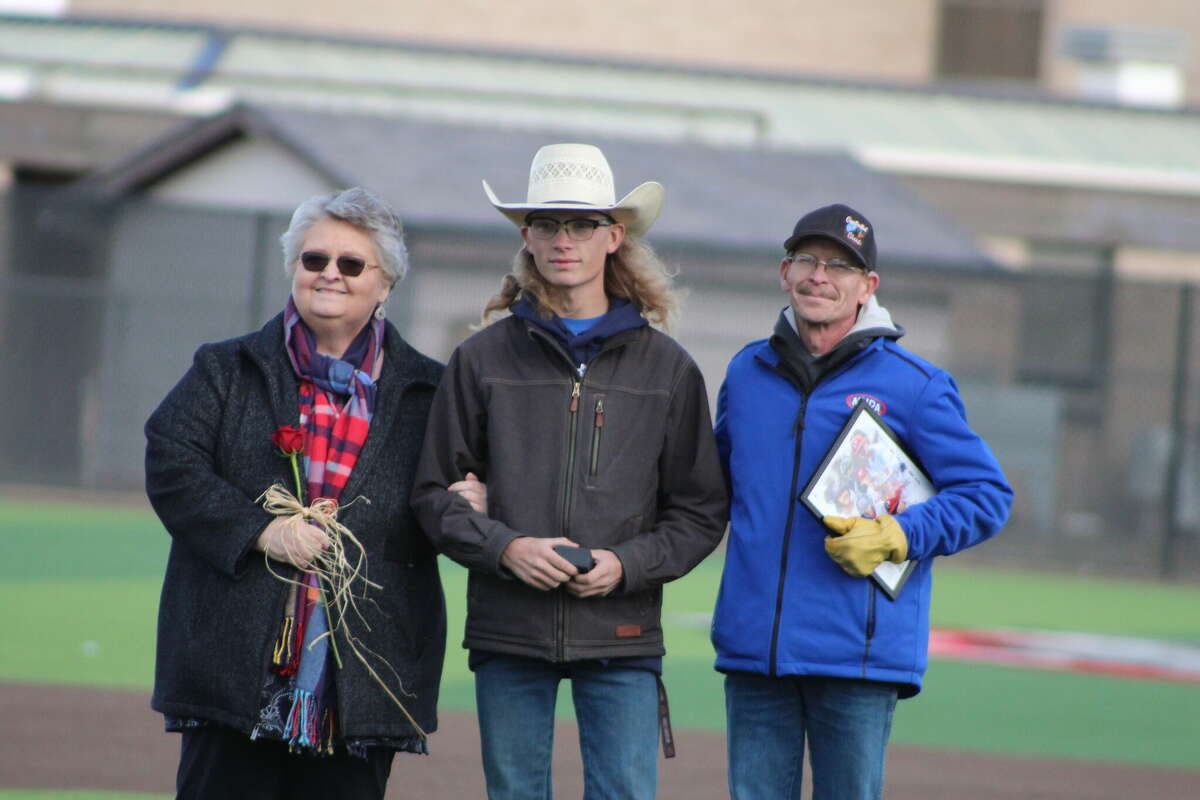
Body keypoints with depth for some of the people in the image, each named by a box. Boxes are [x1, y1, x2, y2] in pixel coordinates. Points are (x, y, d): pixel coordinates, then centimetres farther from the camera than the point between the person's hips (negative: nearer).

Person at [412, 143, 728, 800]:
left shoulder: (666, 368, 7)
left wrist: (627, 564, -9)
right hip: (507, 629, 1)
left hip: (622, 639, -1)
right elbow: (436, 493, 7)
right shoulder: (482, 360, 6)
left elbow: (700, 511, 8)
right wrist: (505, 548, -11)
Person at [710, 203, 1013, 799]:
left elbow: (987, 496, 0)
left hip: (859, 654, -4)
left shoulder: (913, 386, -1)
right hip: (752, 648, 4)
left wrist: (899, 536, -13)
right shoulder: (747, 372, 13)